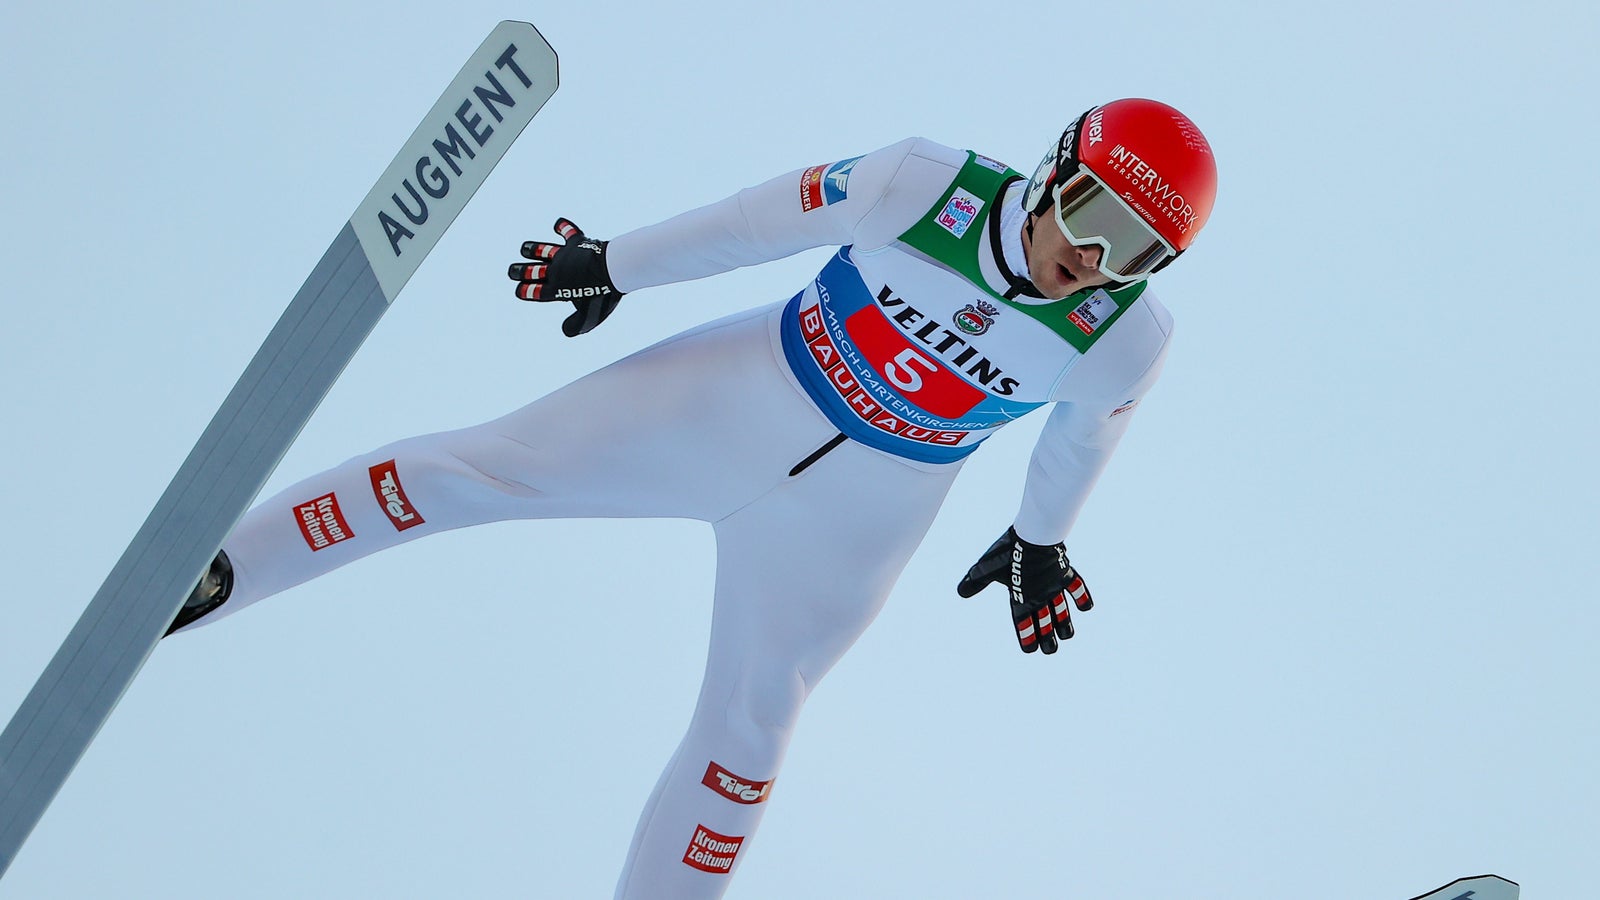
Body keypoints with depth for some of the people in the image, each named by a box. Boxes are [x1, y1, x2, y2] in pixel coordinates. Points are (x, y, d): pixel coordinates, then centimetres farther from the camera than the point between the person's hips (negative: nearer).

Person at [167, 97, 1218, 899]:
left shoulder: (1127, 337, -17)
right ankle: (209, 572, 7)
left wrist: (1040, 540, 21)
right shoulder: (928, 185, -23)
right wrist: (614, 267, 2)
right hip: (737, 395, -1)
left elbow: (1085, 427, 6)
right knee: (481, 465, -4)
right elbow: (759, 221, -9)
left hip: (852, 517, 1)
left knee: (749, 722, 7)